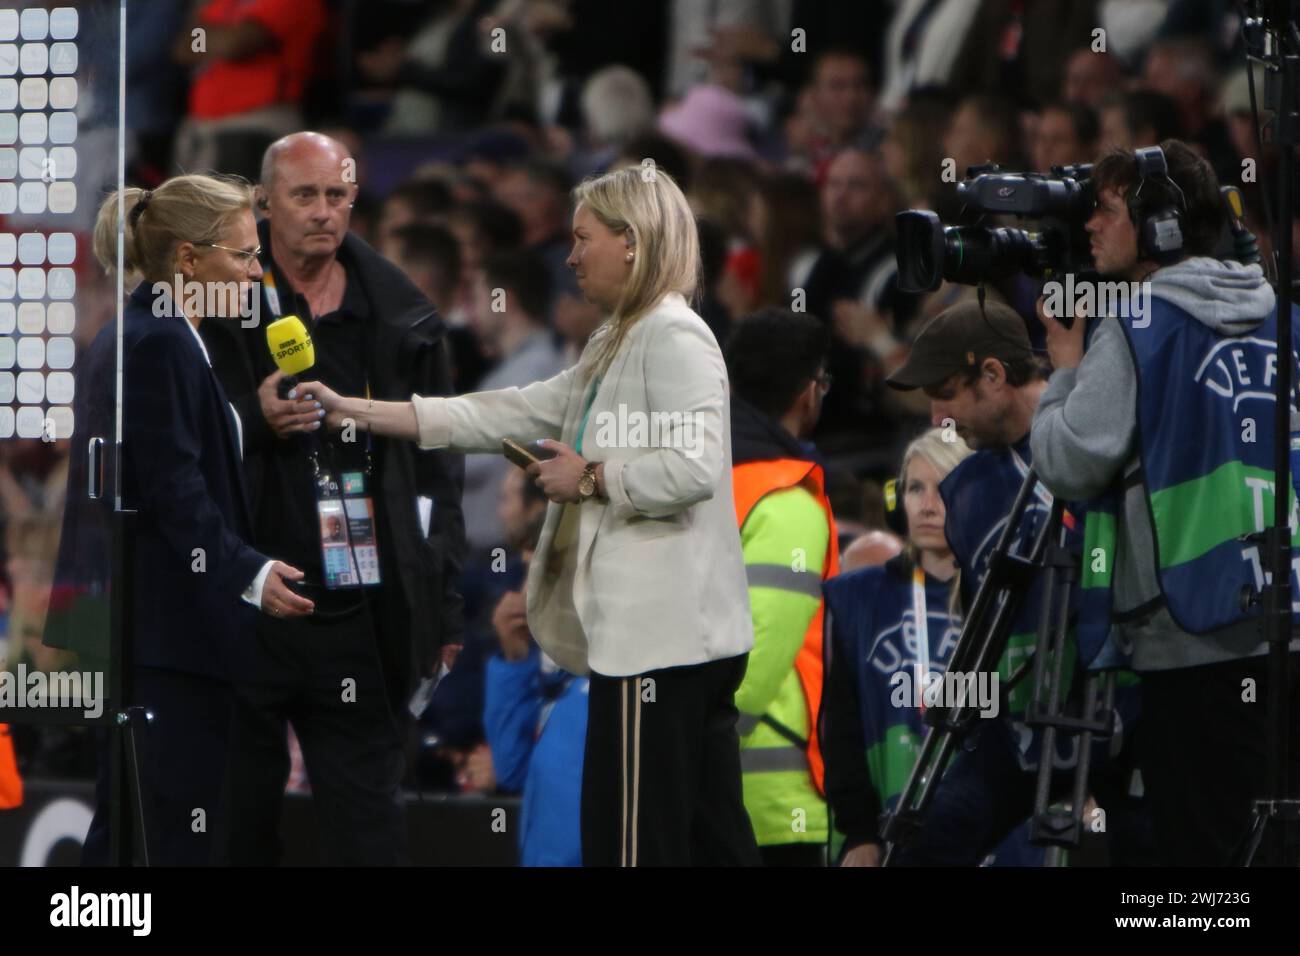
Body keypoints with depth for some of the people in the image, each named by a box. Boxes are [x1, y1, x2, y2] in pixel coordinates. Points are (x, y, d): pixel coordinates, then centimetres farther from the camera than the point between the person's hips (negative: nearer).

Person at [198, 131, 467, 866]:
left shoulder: (401, 316, 9)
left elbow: (440, 466, 13)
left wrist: (444, 605, 8)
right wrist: (252, 420, -18)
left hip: (360, 613, 2)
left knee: (369, 827, 3)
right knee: (240, 825, 3)